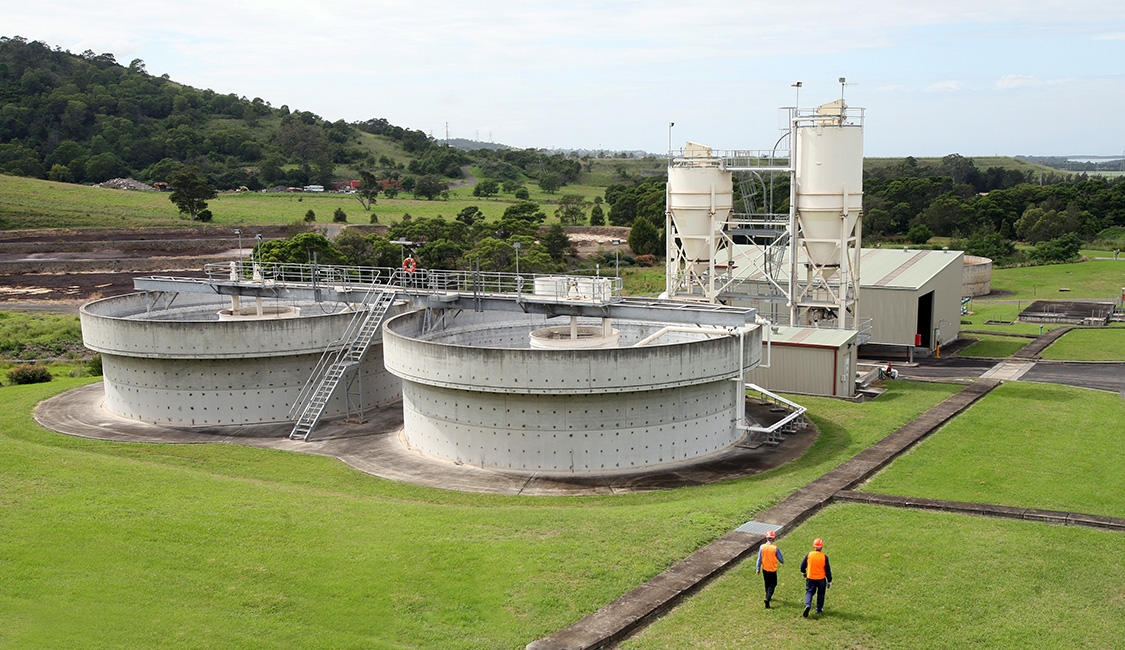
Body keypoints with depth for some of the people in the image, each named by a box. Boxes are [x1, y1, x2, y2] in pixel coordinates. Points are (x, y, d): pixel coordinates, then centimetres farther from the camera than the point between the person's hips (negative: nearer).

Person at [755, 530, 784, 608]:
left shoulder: (762, 547, -13)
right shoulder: (775, 548, -19)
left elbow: (759, 559, -6)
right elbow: (781, 559, -7)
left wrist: (758, 569, 6)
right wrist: (782, 562, 17)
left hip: (765, 569, 3)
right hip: (773, 569, -3)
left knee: (767, 584, 23)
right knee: (772, 584, 7)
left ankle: (768, 597, 38)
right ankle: (767, 599, -12)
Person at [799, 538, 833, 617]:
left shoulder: (809, 555, -9)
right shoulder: (824, 557, -11)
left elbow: (803, 565, 2)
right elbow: (828, 570, -6)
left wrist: (803, 572, 24)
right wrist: (829, 581, 5)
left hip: (810, 578, 0)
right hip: (821, 579, 0)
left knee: (809, 592, 10)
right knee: (821, 593, 19)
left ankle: (807, 605, -16)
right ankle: (819, 609, 23)